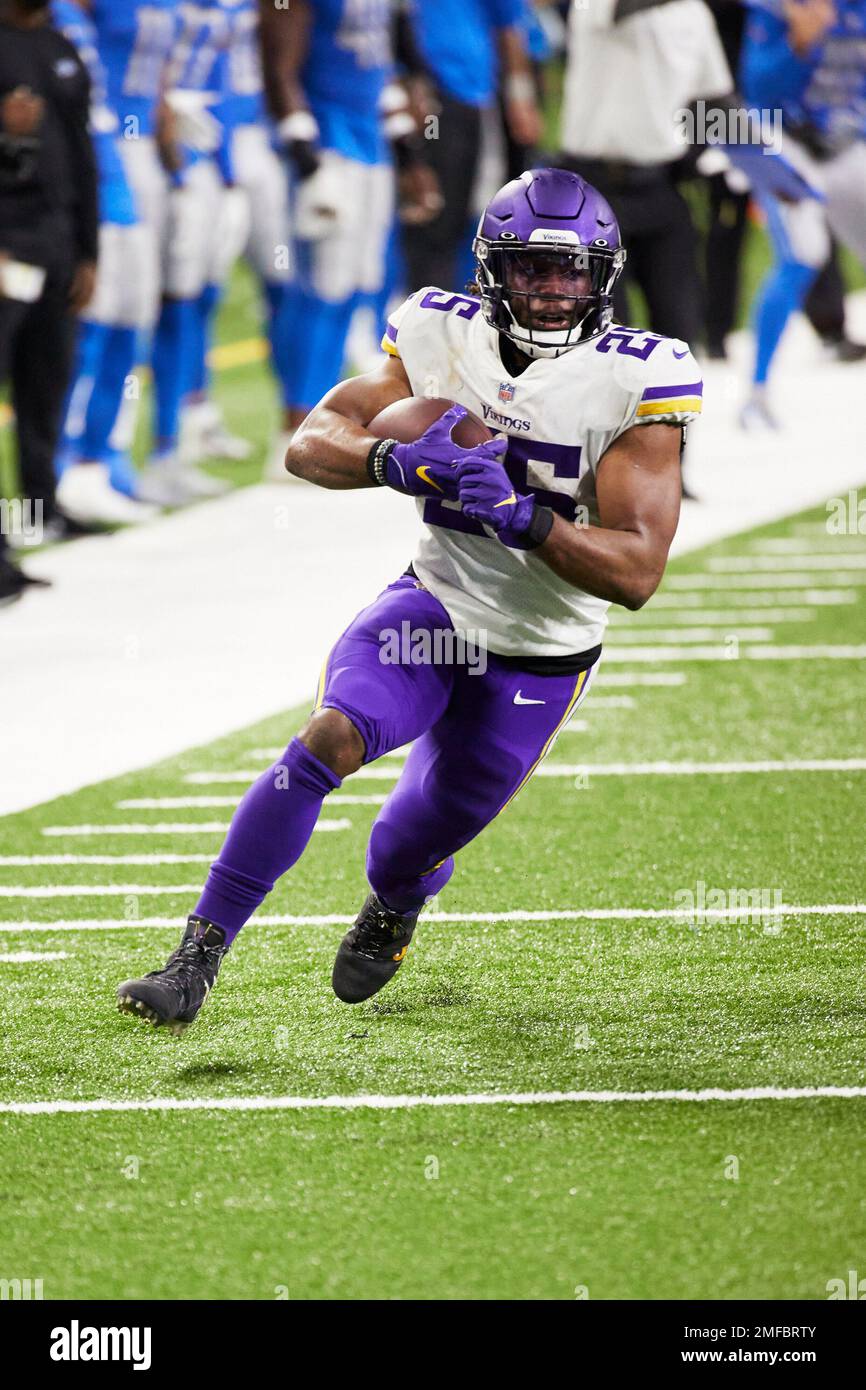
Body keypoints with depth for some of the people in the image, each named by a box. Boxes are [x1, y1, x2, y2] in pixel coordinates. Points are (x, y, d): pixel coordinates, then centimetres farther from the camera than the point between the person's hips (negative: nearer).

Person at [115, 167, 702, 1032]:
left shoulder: (633, 384, -18)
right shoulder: (444, 340, -8)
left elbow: (636, 573, -21)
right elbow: (309, 446, -11)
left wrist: (523, 516, -36)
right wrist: (396, 461, -32)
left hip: (539, 657, -1)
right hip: (434, 605, 1)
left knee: (415, 849, 13)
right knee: (329, 739, -26)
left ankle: (393, 908, 53)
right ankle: (199, 957, -20)